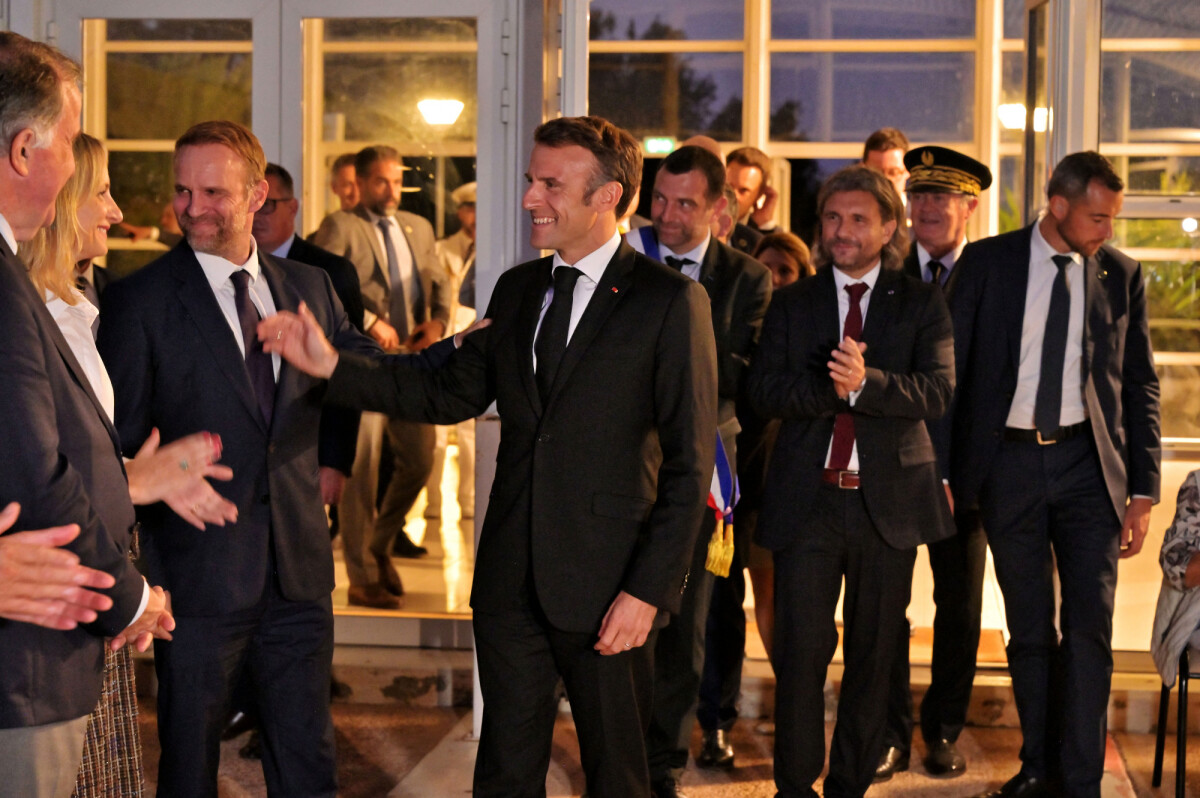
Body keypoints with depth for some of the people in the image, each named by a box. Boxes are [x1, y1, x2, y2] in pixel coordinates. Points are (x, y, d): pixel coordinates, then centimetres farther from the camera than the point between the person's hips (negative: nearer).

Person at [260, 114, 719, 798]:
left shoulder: (671, 301, -10)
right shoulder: (516, 290, 10)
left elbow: (691, 462, -11)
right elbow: (452, 395, 12)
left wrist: (650, 590, -14)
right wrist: (333, 365, 2)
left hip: (607, 586, -5)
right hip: (511, 581, 5)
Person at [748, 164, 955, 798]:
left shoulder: (921, 304, 6)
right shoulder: (791, 304, 11)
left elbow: (937, 393, -9)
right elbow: (763, 392, -2)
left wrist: (865, 382, -25)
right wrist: (830, 387, -19)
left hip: (888, 501, 0)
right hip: (806, 500, 0)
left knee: (873, 653, 8)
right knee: (800, 652, -3)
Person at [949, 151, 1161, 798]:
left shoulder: (1122, 276, 4)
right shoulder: (987, 262, -1)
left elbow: (1140, 386, 7)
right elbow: (948, 370, 1)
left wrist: (1142, 490, 1)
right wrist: (940, 473, -4)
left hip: (1088, 463, 0)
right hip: (1008, 461, 0)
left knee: (1089, 625, -6)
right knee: (1029, 629, 9)